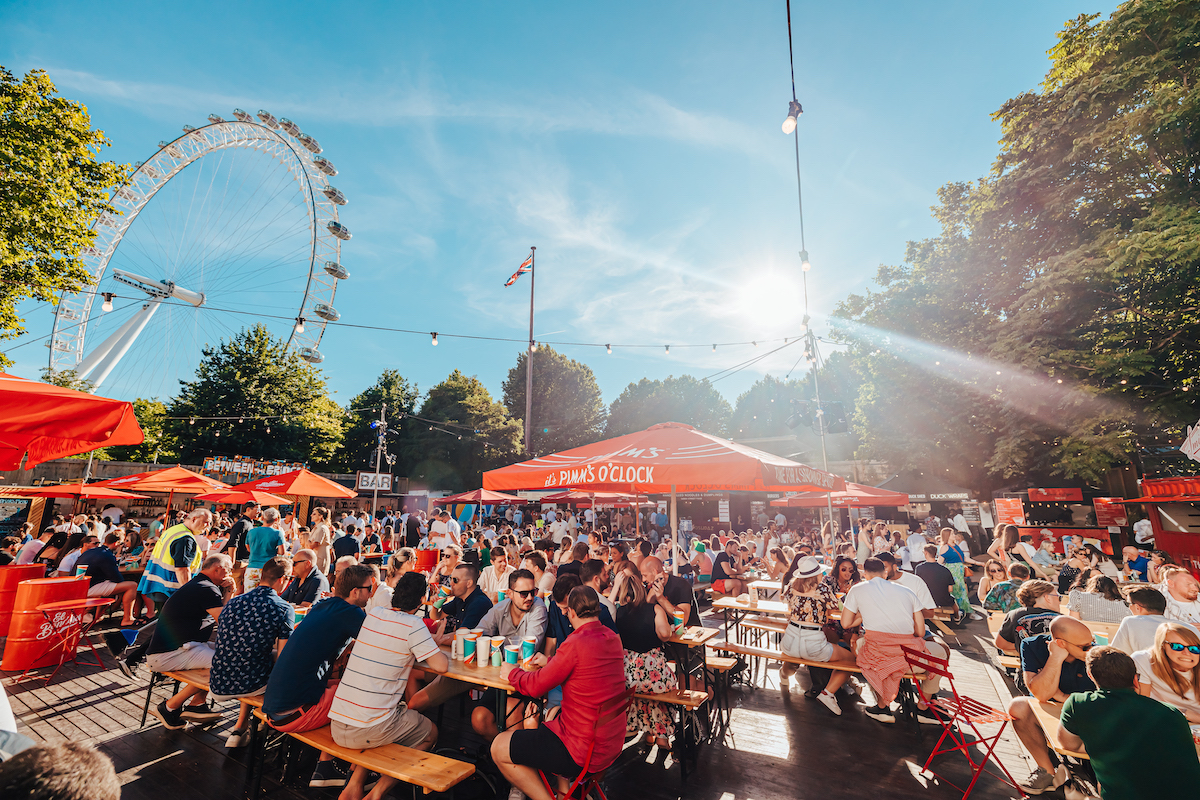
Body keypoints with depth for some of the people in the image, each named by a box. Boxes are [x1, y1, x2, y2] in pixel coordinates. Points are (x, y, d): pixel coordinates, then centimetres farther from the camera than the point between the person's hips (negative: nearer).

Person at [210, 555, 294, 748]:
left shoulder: (233, 602, 3)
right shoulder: (284, 609, -14)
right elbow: (282, 658, -14)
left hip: (218, 687, 5)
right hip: (250, 686, -5)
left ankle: (241, 730, 33)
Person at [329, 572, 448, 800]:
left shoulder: (373, 613, 4)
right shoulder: (412, 625, -16)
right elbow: (441, 666, -14)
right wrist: (434, 653, 6)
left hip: (336, 725, 7)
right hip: (369, 731, -6)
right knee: (431, 733, 19)